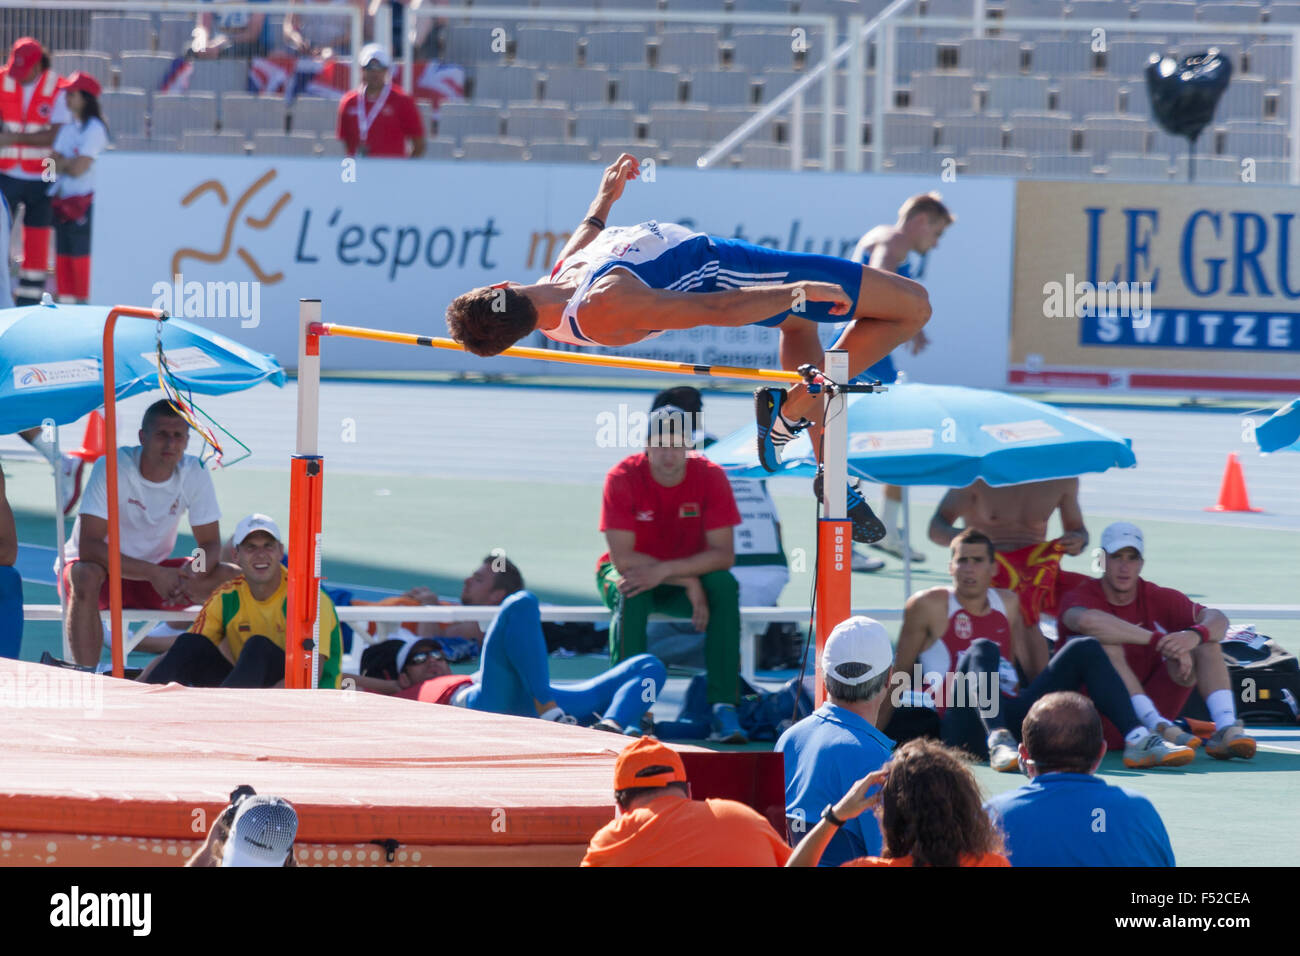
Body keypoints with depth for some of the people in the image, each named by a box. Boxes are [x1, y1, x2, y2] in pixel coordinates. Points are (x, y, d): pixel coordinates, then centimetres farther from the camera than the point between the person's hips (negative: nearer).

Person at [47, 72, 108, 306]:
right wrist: (69, 163, -9)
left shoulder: (94, 129, -10)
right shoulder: (67, 127, 15)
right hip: (62, 201, 8)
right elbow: (52, 164, 10)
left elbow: (79, 168, -16)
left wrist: (61, 162, 1)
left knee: (81, 254, -8)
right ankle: (65, 303, 16)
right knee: (62, 254, 10)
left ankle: (84, 304, -4)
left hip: (84, 202, -8)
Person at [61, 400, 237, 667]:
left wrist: (190, 573, -30)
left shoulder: (194, 473, -9)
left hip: (155, 573, 4)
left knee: (231, 579, -17)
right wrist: (153, 574, -37)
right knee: (86, 576, -39)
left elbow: (210, 545, -6)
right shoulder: (112, 468, -22)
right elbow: (88, 547, -28)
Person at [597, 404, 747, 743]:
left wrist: (665, 570, -34)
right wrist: (687, 582, -28)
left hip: (690, 575, 2)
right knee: (631, 594, -36)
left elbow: (723, 555, -20)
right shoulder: (623, 478, -20)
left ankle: (723, 708, -31)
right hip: (630, 573, -2)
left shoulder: (709, 477, -15)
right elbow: (623, 558, -24)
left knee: (725, 586, -29)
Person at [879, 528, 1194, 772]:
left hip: (1010, 715, 5)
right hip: (964, 729, -5)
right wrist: (877, 733, 3)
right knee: (982, 650, -33)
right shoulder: (929, 606, 5)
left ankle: (1138, 740, -20)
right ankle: (999, 744, -60)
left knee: (1085, 649, -4)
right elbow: (901, 673, 6)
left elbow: (1032, 671, 24)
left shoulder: (1008, 604, 19)